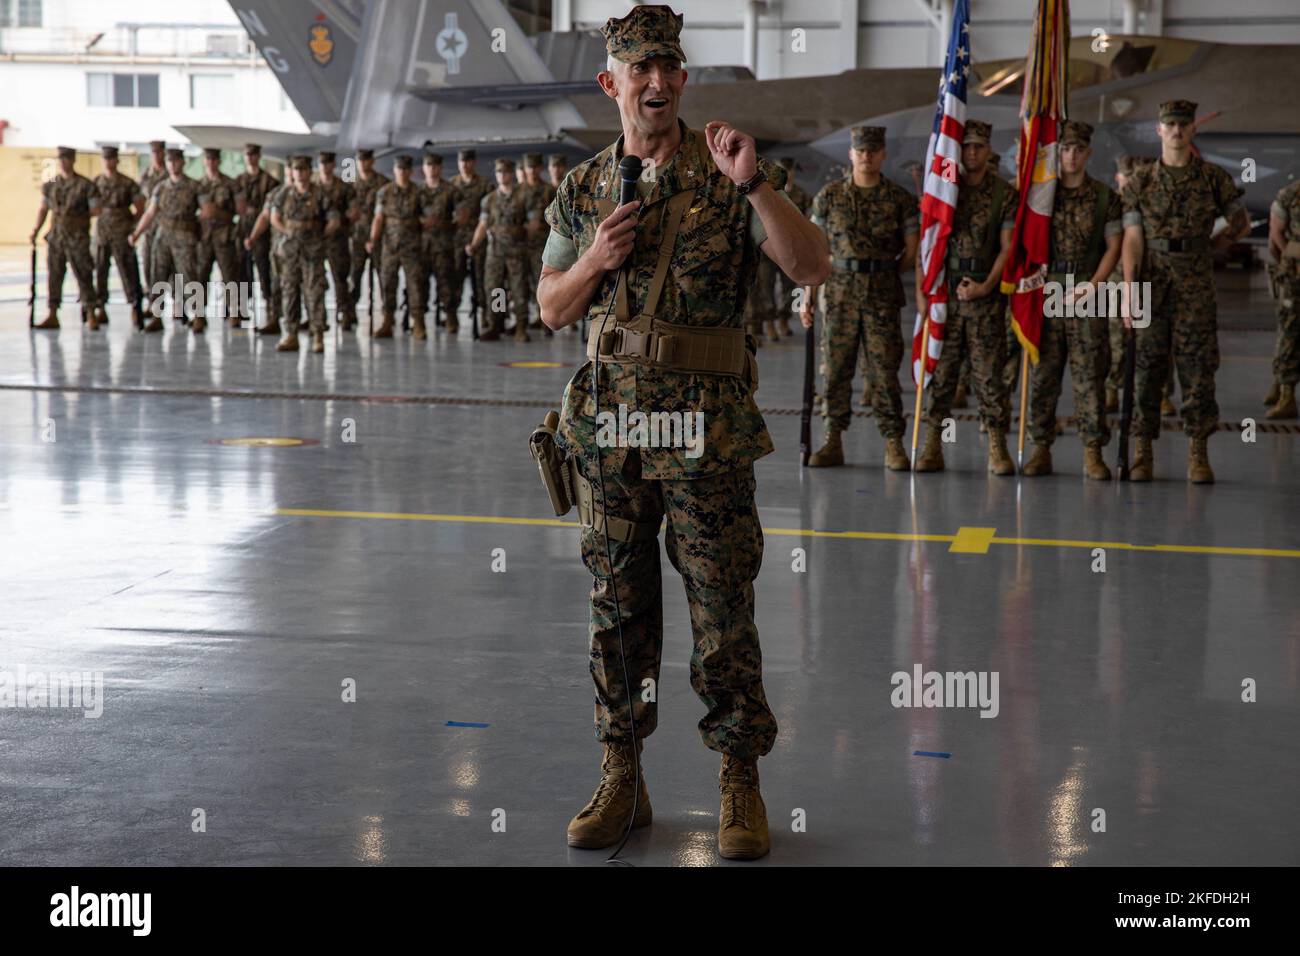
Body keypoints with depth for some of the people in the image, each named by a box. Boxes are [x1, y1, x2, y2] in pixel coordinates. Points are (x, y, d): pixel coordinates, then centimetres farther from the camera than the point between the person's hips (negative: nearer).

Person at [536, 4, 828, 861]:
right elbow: (552, 309, 12)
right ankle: (622, 779, 20)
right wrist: (596, 260, -7)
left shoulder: (729, 174, -3)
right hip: (609, 420, 4)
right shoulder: (583, 190, 9)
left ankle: (741, 784, 11)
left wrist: (756, 184, -25)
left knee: (724, 606, 0)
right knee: (618, 604, 9)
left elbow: (813, 267, -13)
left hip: (708, 426, -3)